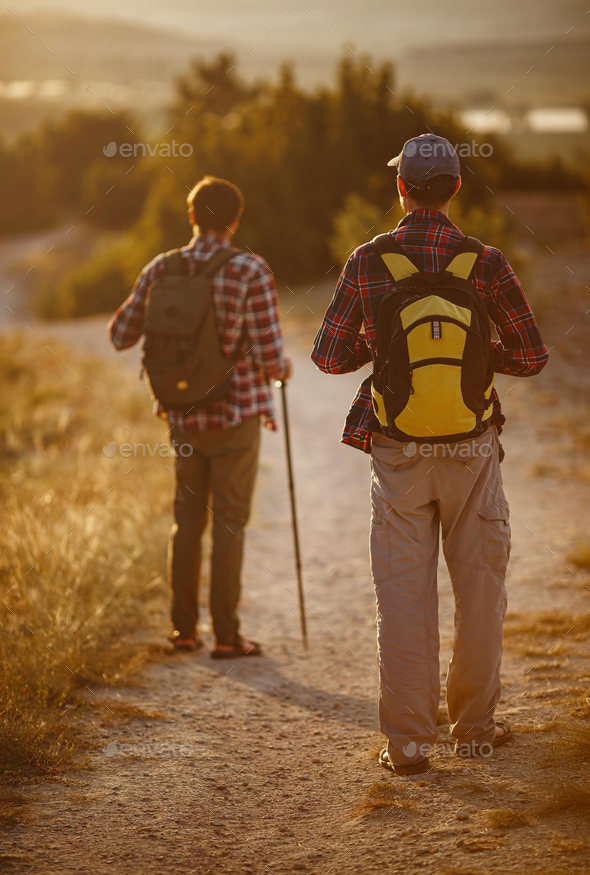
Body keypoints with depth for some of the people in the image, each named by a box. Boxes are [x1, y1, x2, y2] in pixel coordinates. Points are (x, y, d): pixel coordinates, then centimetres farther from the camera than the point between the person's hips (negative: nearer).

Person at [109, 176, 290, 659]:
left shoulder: (161, 270, -2)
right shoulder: (252, 272, -13)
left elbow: (121, 336, 7)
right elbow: (270, 357, -16)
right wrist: (283, 368, 8)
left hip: (184, 415, 4)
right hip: (237, 416, -4)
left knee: (188, 519, 16)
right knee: (230, 523, 3)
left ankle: (184, 628, 20)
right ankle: (226, 634, 5)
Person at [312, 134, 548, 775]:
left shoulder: (368, 262, -6)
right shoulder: (485, 263, -6)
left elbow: (329, 356, -2)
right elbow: (531, 356, -2)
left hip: (397, 456, 0)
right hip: (472, 450, 0)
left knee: (403, 595, 4)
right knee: (479, 589, 13)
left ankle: (408, 741, 5)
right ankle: (474, 727, 22)